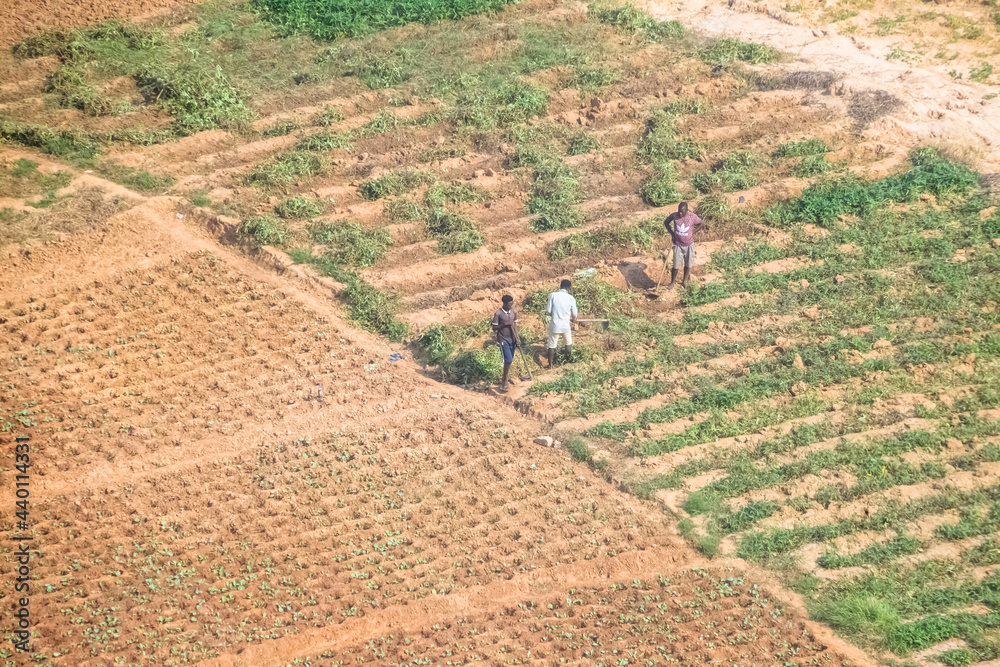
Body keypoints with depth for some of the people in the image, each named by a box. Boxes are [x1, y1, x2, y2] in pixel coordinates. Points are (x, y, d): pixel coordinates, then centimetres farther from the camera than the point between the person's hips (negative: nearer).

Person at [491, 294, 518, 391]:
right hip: (503, 340, -6)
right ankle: (504, 381, -2)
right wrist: (504, 324, -22)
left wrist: (517, 339, 9)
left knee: (510, 360, 9)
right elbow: (494, 328, -9)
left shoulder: (513, 312, 5)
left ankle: (504, 380, 22)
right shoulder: (498, 314, -12)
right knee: (508, 360, -14)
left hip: (512, 339, 6)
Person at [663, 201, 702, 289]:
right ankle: (672, 283, 16)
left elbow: (700, 223, 4)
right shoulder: (674, 216, -14)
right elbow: (666, 223, 4)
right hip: (678, 244, -1)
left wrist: (693, 232, -3)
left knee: (688, 264, 13)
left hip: (689, 245, 1)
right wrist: (672, 233, -4)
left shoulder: (692, 217, -15)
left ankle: (684, 281, 33)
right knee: (676, 265, 0)